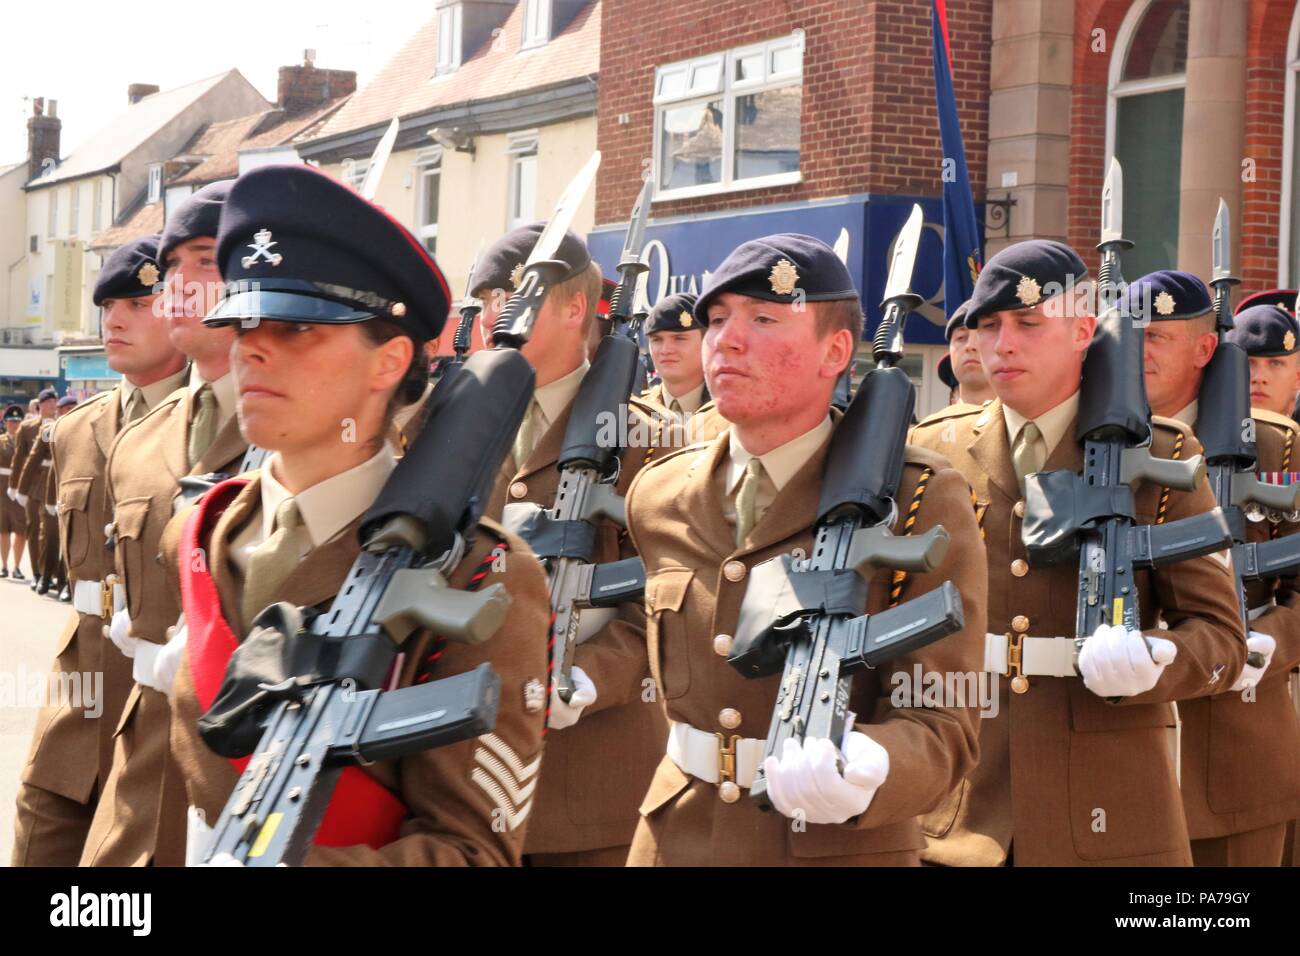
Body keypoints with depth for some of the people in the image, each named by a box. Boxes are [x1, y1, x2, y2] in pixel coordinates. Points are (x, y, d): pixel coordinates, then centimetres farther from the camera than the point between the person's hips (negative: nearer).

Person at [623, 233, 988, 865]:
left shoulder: (924, 503, -12)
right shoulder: (656, 498, 2)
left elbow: (941, 727, -16)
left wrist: (861, 772, -34)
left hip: (841, 846, -3)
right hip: (677, 839, 4)